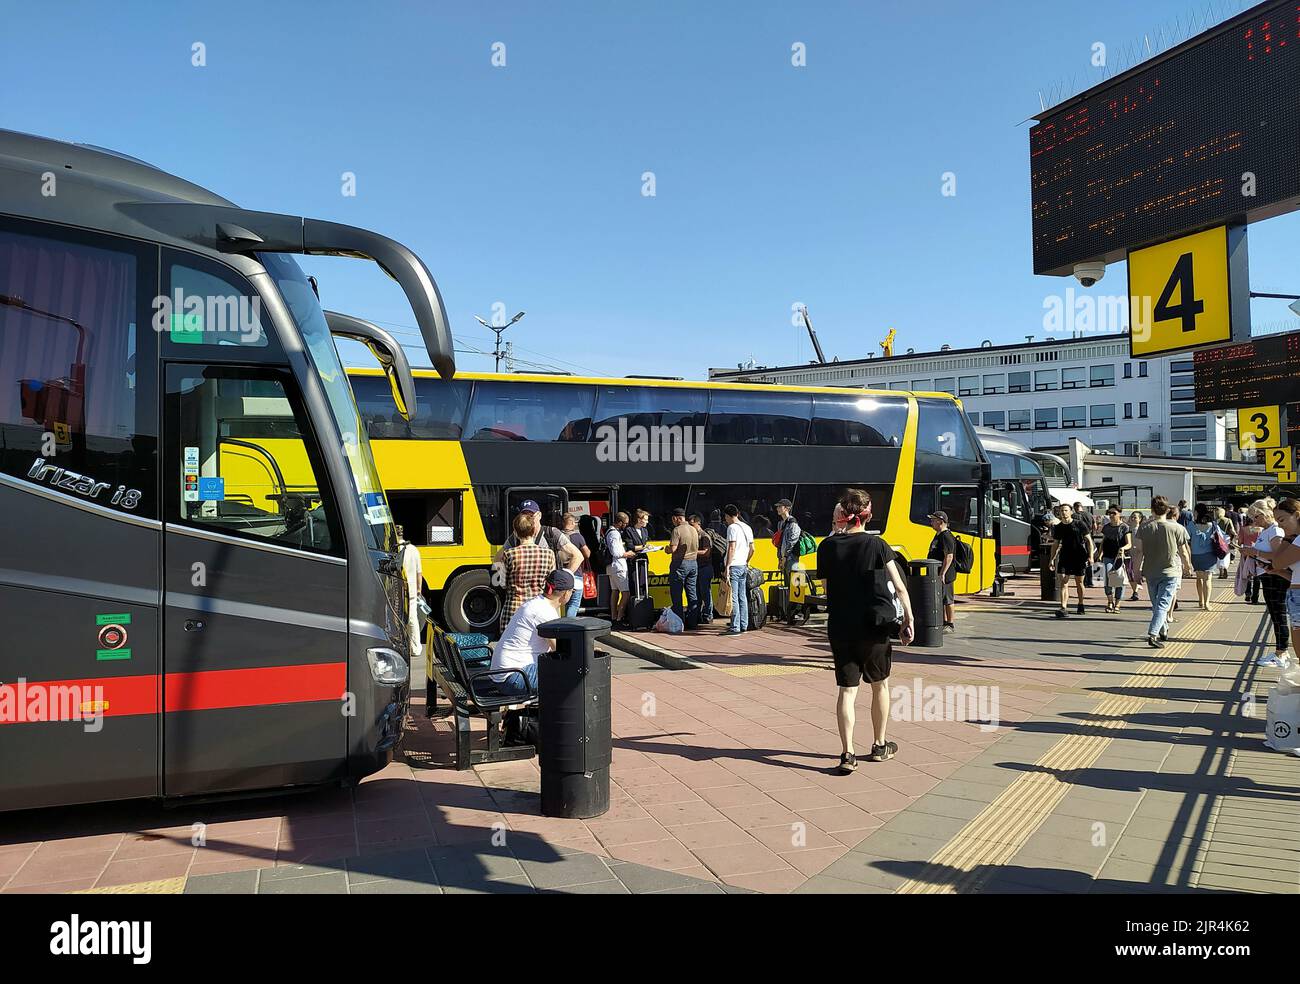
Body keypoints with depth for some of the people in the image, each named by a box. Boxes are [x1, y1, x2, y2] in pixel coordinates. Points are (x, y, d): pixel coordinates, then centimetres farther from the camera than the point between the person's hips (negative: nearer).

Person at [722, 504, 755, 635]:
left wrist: (727, 567, -19)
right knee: (742, 597, 12)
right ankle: (743, 625, 16)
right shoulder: (747, 527, 15)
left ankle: (735, 628, -9)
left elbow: (732, 548, -19)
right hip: (744, 567, 9)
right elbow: (752, 549, 18)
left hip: (734, 566, -9)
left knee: (733, 598, -7)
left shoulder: (732, 528, -10)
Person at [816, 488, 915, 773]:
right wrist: (908, 618, -5)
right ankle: (879, 746, 29)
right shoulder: (876, 545, -7)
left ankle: (847, 754, -5)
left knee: (846, 689, 5)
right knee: (879, 685, 18)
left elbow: (827, 589, 5)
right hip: (874, 626, -1)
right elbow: (899, 587, -10)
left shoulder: (827, 547, -1)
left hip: (839, 628, 1)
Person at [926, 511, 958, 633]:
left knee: (947, 600, -2)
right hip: (937, 573, 10)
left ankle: (950, 625, 4)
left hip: (945, 575, -10)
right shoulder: (938, 536, 15)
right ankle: (944, 622, 24)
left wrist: (942, 574, -26)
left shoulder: (946, 536, -17)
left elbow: (949, 556, -24)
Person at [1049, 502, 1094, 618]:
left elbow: (1089, 540, 0)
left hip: (1079, 556, -2)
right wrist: (1052, 559, 8)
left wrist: (1090, 556, -7)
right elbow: (1055, 544, 15)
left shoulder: (1080, 524, -2)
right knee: (1063, 581, -11)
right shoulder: (1058, 528, 7)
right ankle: (1063, 608, -18)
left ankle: (1081, 604, 31)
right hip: (1064, 556, 2)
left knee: (1079, 582, 10)